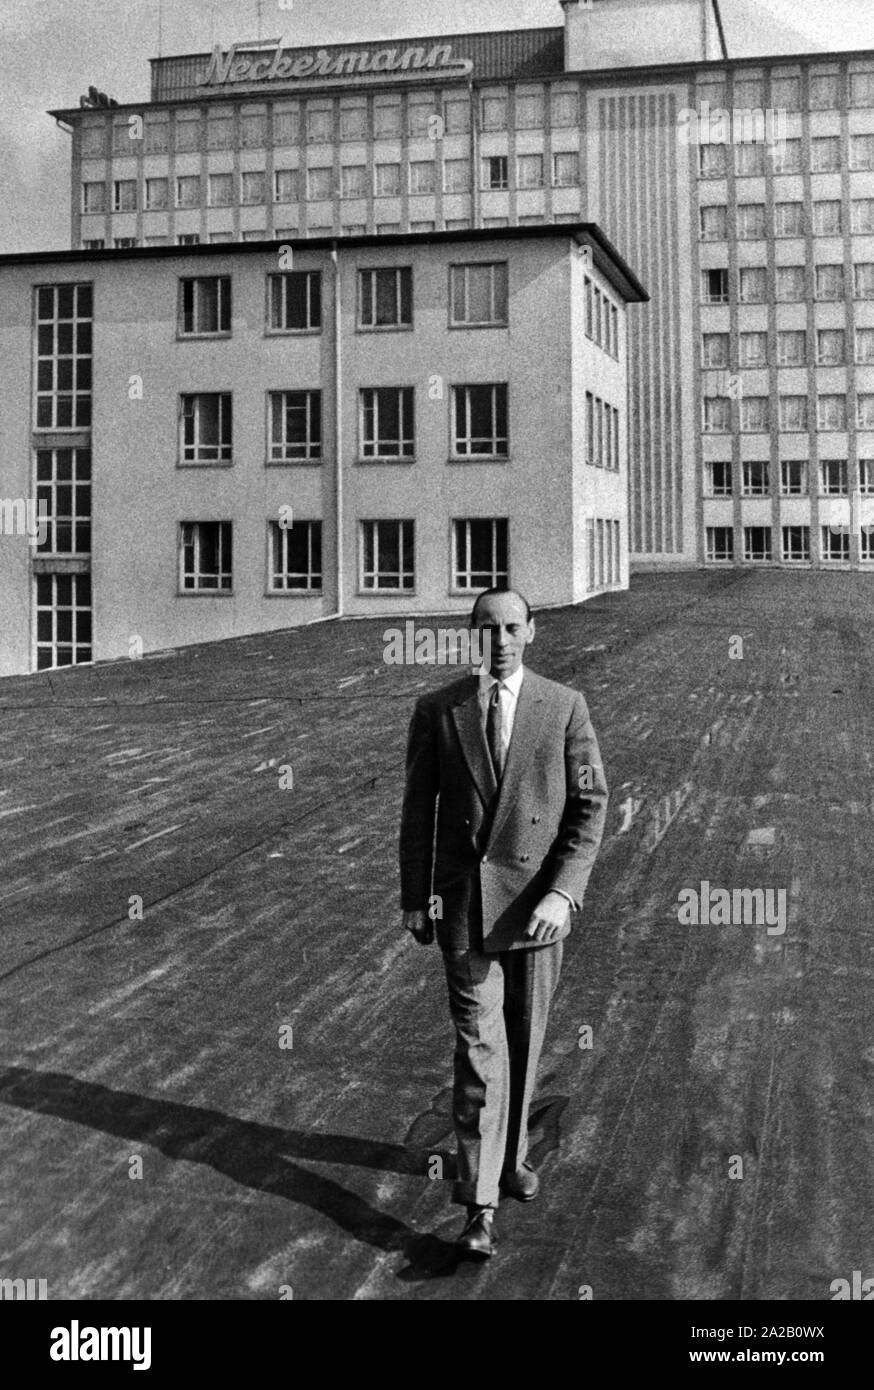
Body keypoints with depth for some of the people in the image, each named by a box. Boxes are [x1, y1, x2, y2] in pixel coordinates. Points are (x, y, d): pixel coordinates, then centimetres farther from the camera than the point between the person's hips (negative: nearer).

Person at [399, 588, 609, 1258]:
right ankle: (481, 1203, -4)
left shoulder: (565, 706, -1)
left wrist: (563, 893, -14)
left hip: (537, 899, 1)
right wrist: (414, 897, 3)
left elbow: (590, 805, -4)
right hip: (463, 900, -1)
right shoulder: (437, 711, 1)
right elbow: (418, 809, 5)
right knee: (479, 1045, -6)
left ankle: (510, 1152, 37)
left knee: (525, 1040, 14)